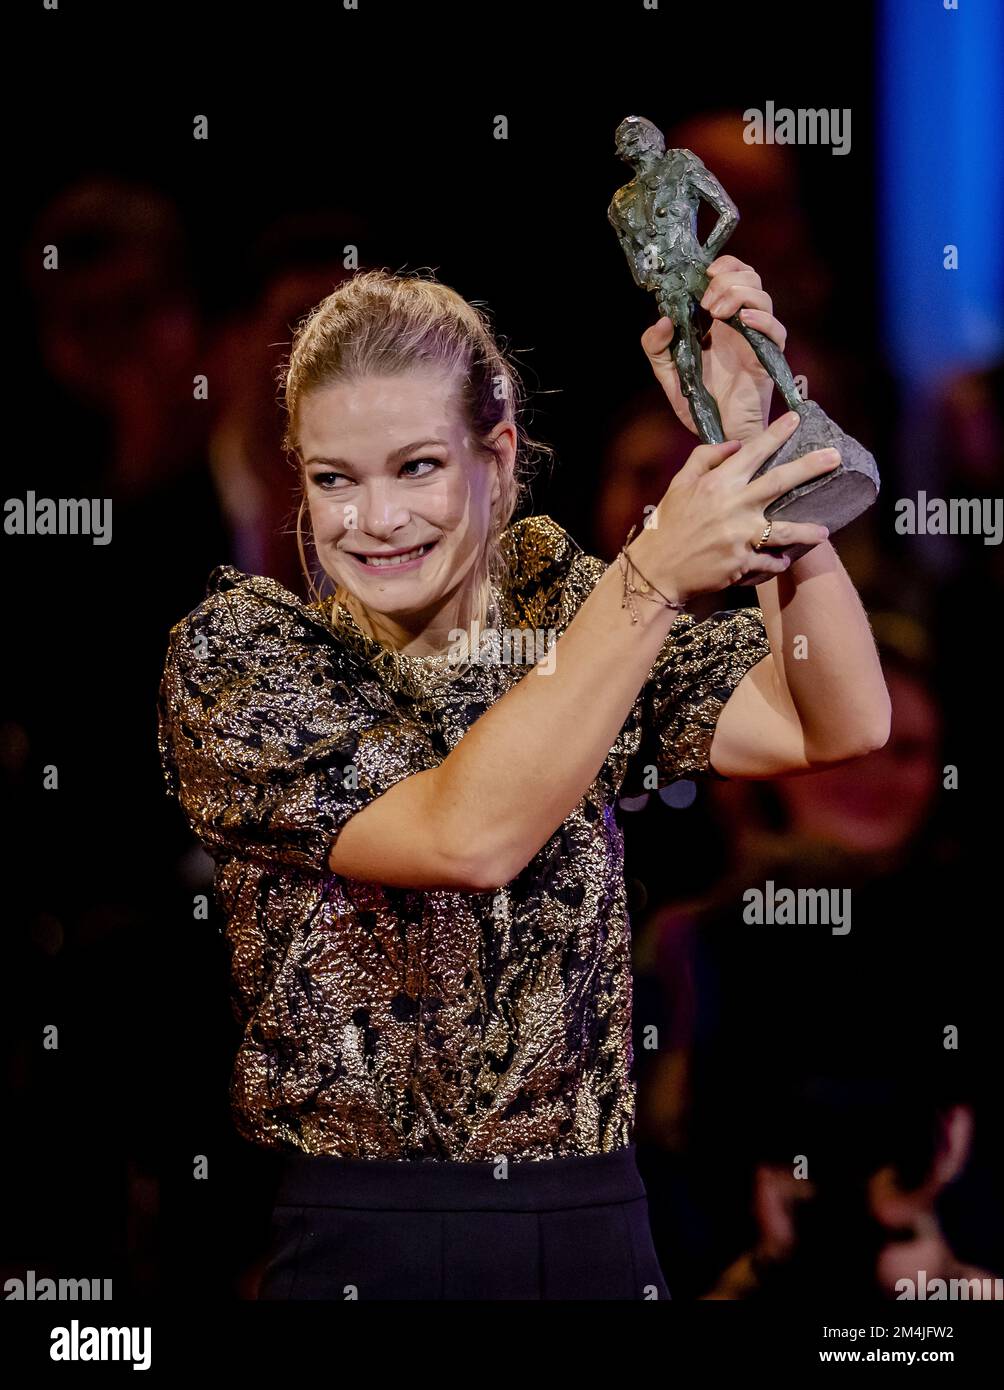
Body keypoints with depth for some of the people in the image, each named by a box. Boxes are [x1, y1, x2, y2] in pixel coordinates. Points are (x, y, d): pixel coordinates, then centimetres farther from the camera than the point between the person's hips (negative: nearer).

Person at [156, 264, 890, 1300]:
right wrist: (654, 575, -26)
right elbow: (466, 834, -22)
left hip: (599, 1233, 4)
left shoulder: (561, 604, 6)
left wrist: (753, 444, -11)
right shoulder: (233, 658, -7)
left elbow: (835, 726, -3)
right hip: (362, 1249, -4)